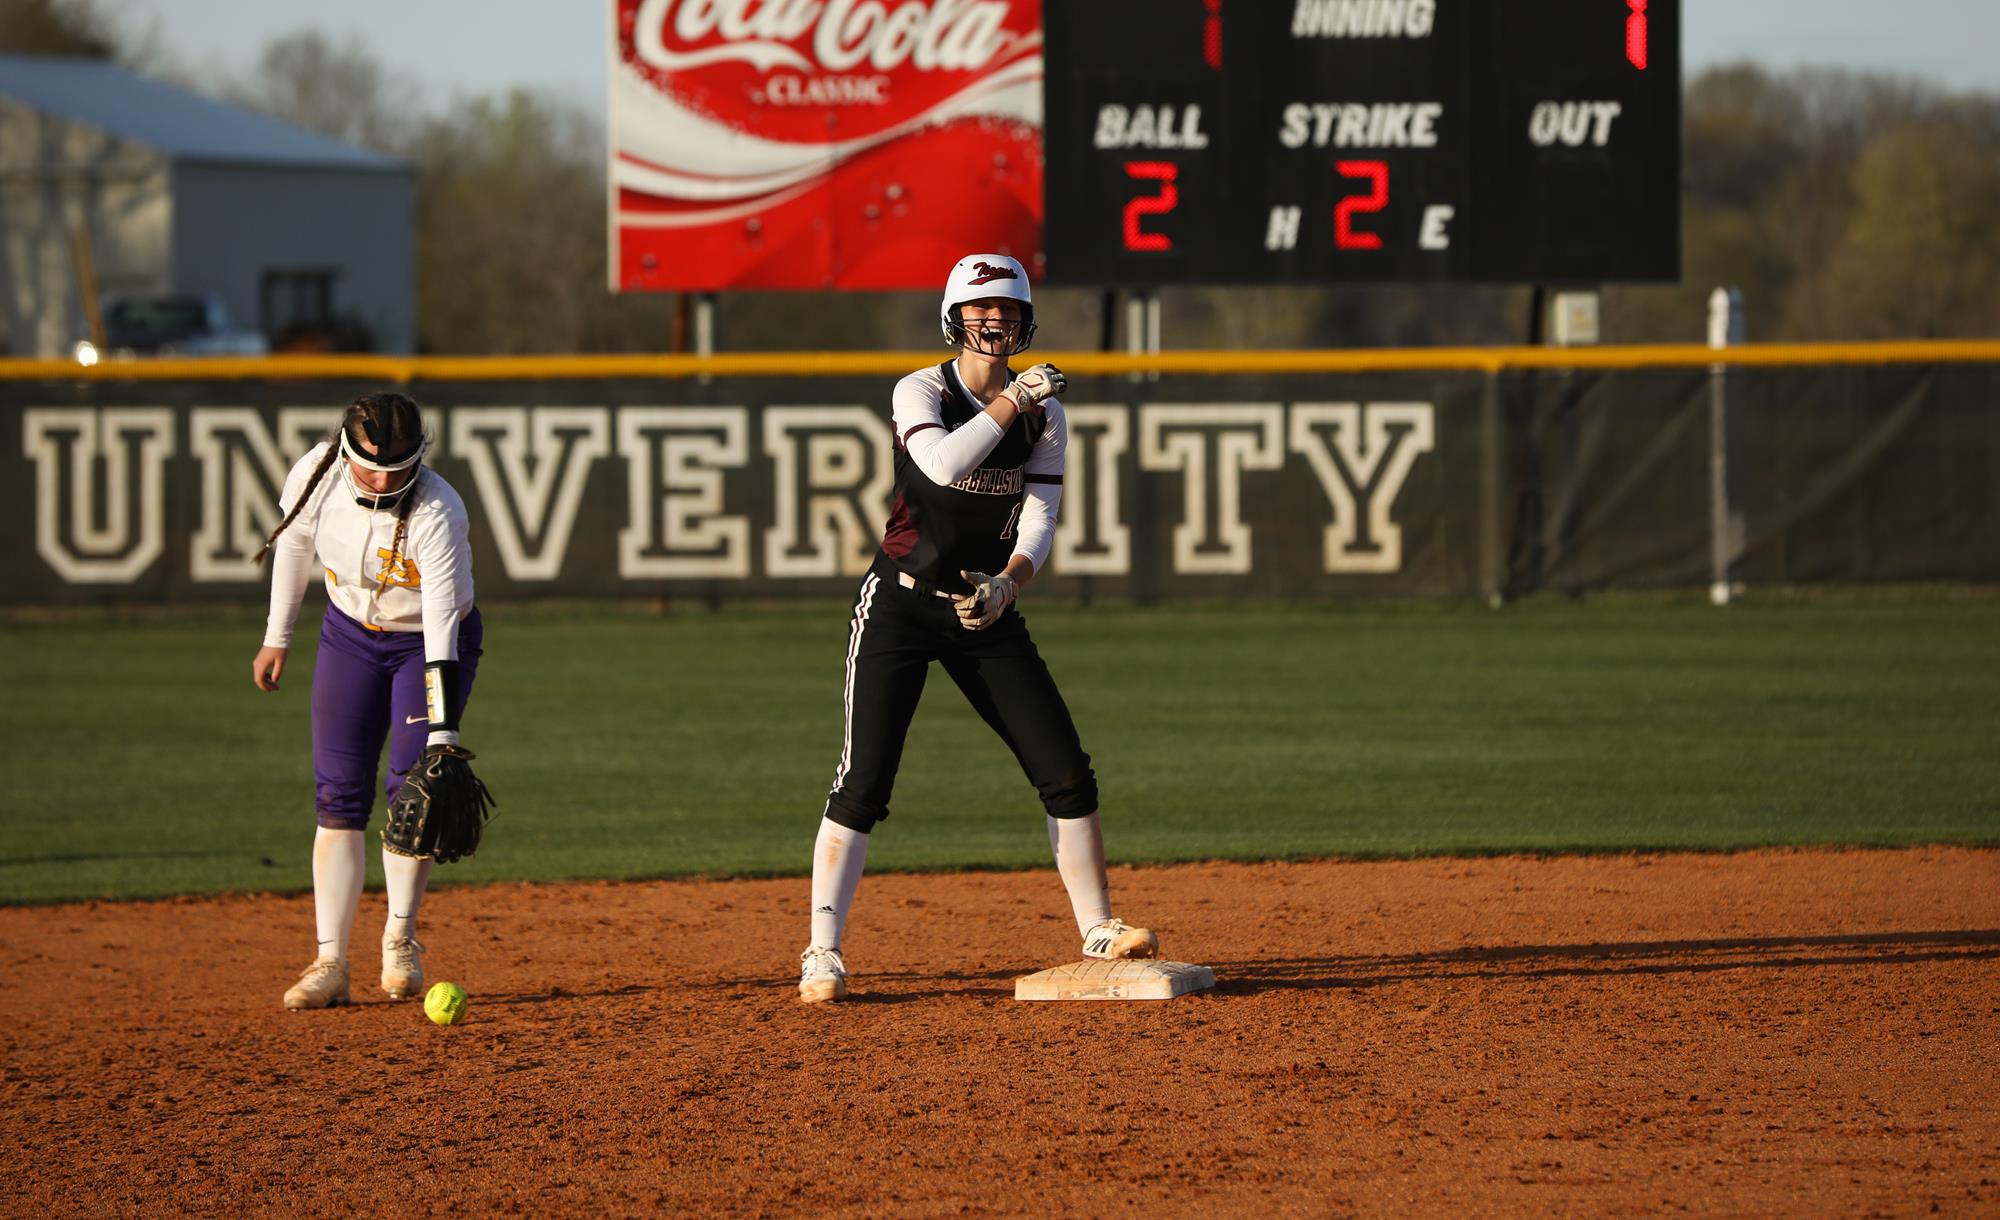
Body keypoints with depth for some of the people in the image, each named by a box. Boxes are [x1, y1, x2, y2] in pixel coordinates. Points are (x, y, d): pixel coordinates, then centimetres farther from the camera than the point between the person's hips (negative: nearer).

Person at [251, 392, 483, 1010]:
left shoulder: (436, 513, -33)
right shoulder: (317, 474, -21)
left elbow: (443, 628, -38)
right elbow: (295, 540, 2)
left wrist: (442, 738, -44)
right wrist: (277, 638, 8)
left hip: (429, 643, -3)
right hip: (351, 635, 4)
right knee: (338, 795, -5)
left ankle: (400, 942, 9)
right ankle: (330, 962, -5)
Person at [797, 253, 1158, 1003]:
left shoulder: (1043, 414, 6)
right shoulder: (921, 393, -6)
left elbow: (1038, 523, 0)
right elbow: (941, 464, -26)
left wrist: (1006, 582, -18)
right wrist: (1008, 402, -26)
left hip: (986, 609, 4)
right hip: (900, 604, -4)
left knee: (1066, 770, -1)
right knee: (863, 780, -11)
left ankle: (1098, 929, 11)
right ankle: (823, 953, -8)